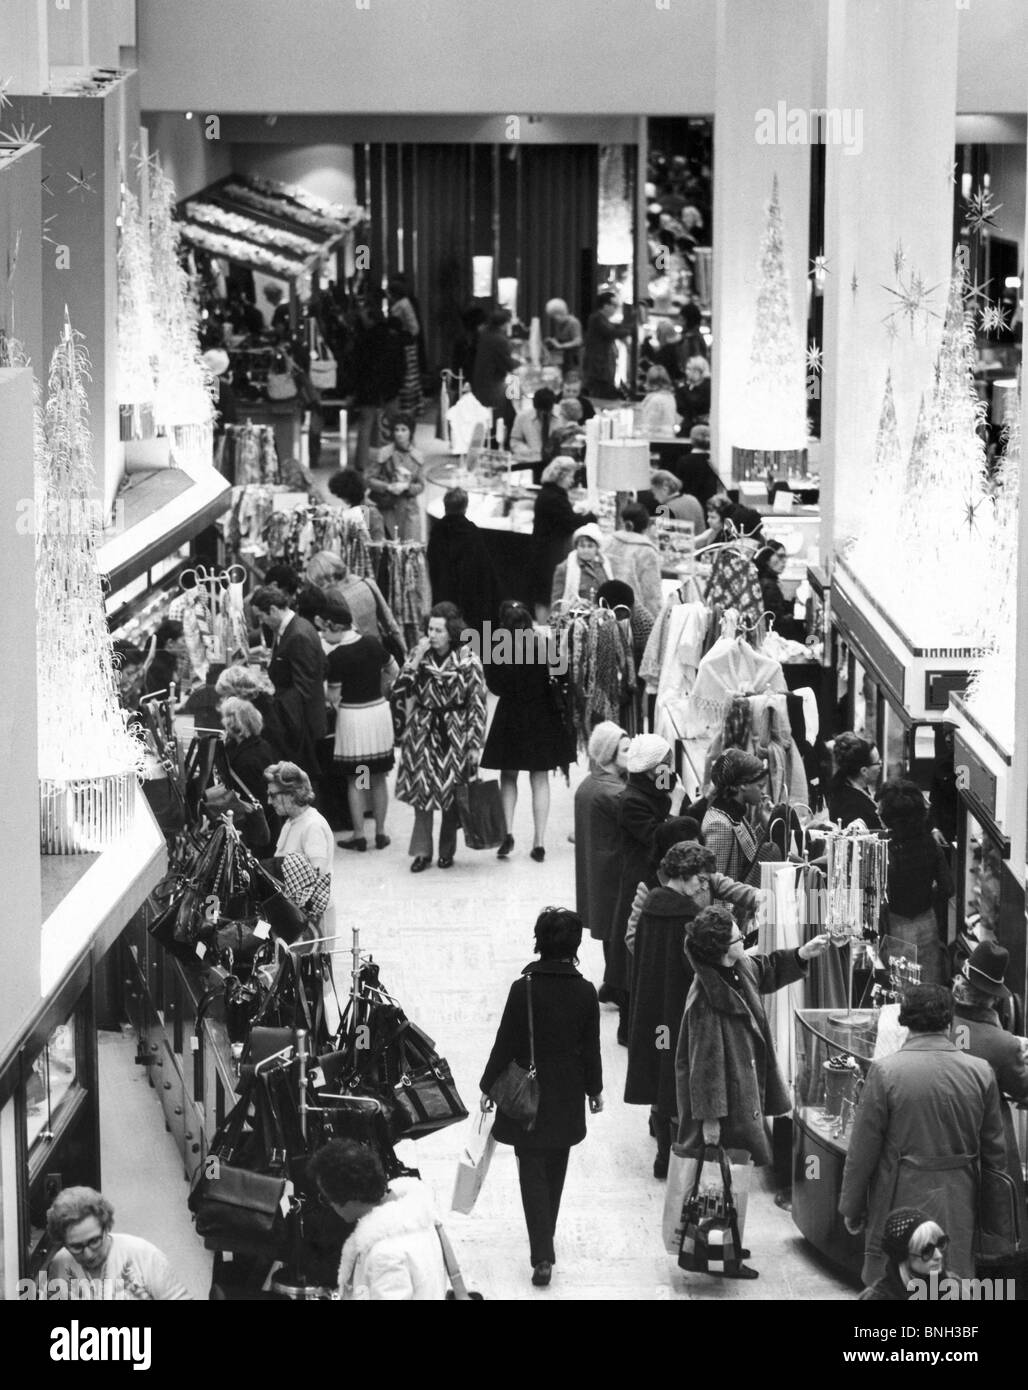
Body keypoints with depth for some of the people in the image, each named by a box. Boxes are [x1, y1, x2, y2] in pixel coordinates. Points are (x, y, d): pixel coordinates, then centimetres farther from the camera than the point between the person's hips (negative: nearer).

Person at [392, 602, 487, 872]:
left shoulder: (467, 660, -8)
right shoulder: (420, 655, 1)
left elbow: (477, 705, -6)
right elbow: (400, 690, -7)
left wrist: (475, 744, -9)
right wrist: (416, 659, -15)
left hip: (454, 734, -2)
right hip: (423, 731, 2)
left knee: (451, 794, 5)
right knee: (421, 790, -3)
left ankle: (447, 850, 19)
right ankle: (422, 850, 4)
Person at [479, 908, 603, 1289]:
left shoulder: (524, 988, -16)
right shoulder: (585, 992, -7)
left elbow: (506, 1043, -11)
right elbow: (591, 1048, 1)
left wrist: (488, 1086, 1)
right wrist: (595, 1089, 15)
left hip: (528, 1097, -3)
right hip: (567, 1096, 3)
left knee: (533, 1172, 0)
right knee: (555, 1170, 19)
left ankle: (542, 1256, -11)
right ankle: (545, 1244, 33)